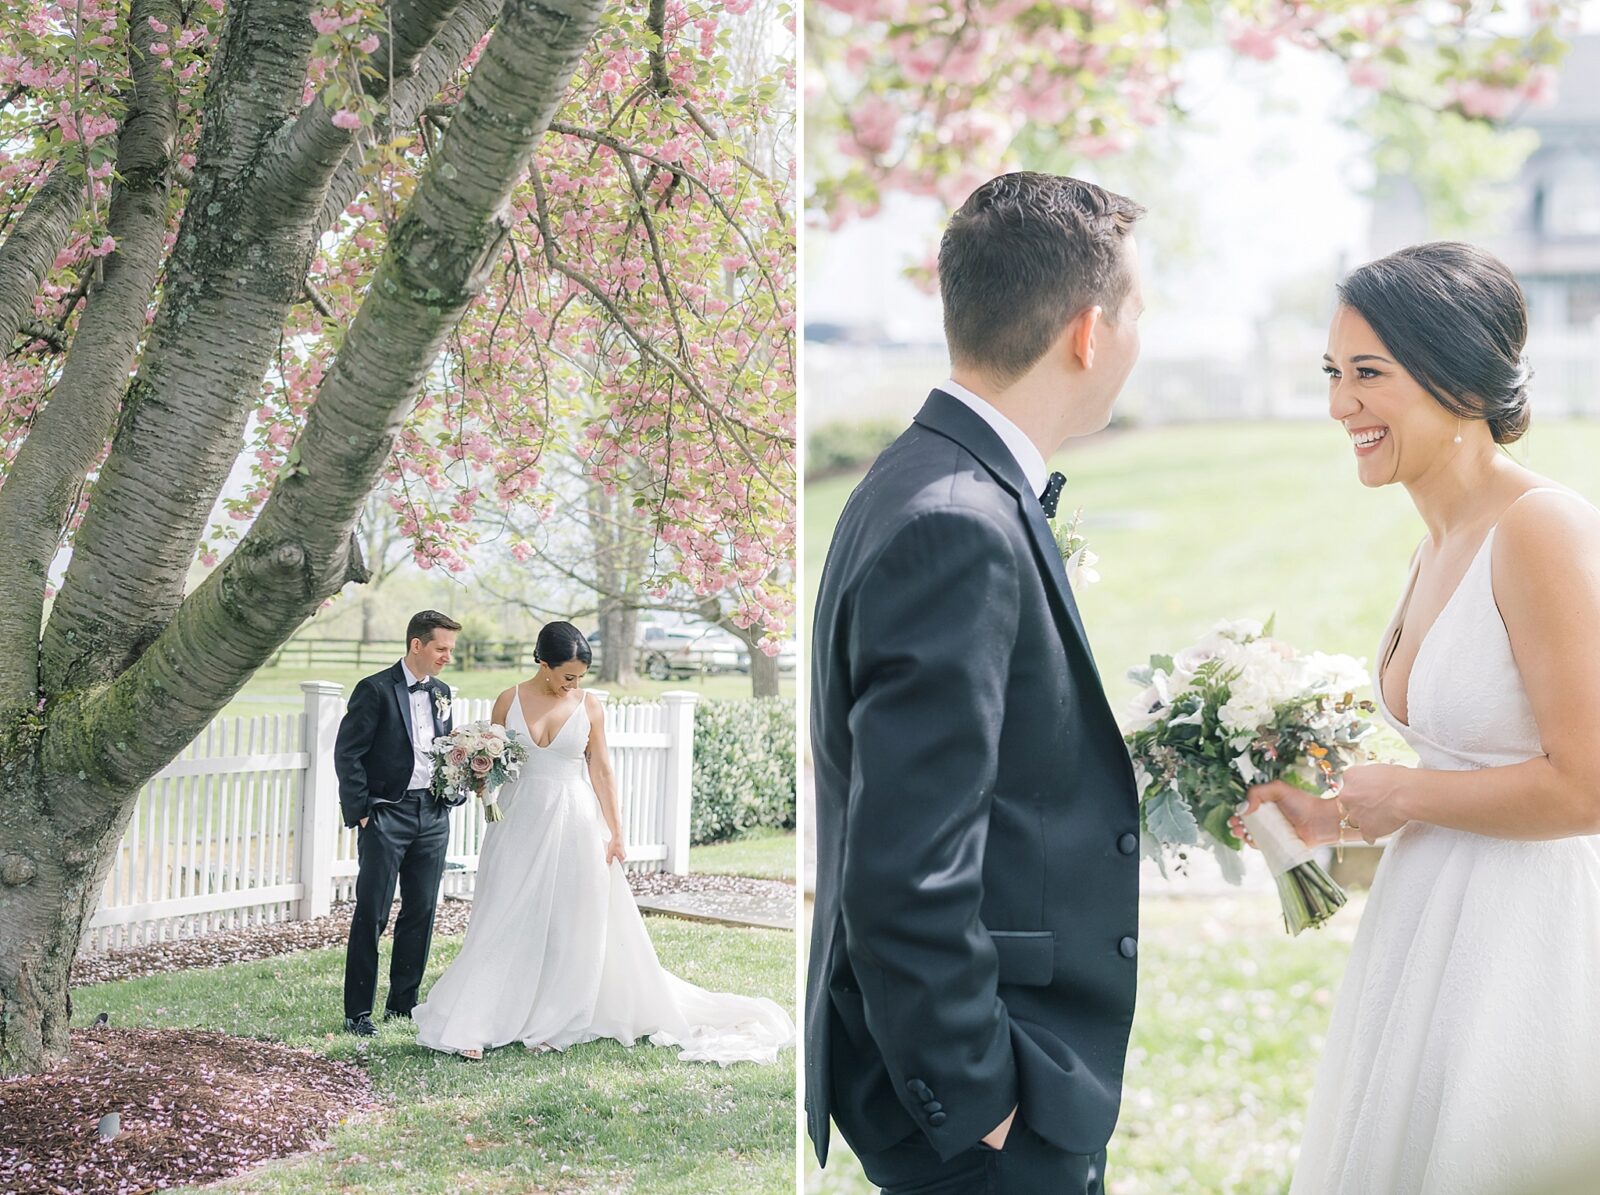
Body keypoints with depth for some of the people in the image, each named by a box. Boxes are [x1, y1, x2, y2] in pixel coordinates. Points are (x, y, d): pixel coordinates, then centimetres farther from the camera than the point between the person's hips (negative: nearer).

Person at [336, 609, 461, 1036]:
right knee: (371, 914, -5)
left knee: (421, 912, 9)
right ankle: (358, 1011, 0)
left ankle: (402, 1003, 19)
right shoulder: (375, 690, -8)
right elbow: (348, 755, -9)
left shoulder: (441, 692, 13)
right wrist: (361, 813, -12)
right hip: (387, 813, -6)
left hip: (432, 815, 6)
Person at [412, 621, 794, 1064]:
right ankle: (474, 1025, 3)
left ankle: (552, 1023, 15)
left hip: (573, 825, 1)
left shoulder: (589, 706, 0)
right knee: (505, 924, -1)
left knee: (570, 924, 3)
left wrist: (615, 832, 0)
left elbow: (600, 769, 3)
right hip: (519, 820, 0)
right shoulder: (509, 701, 0)